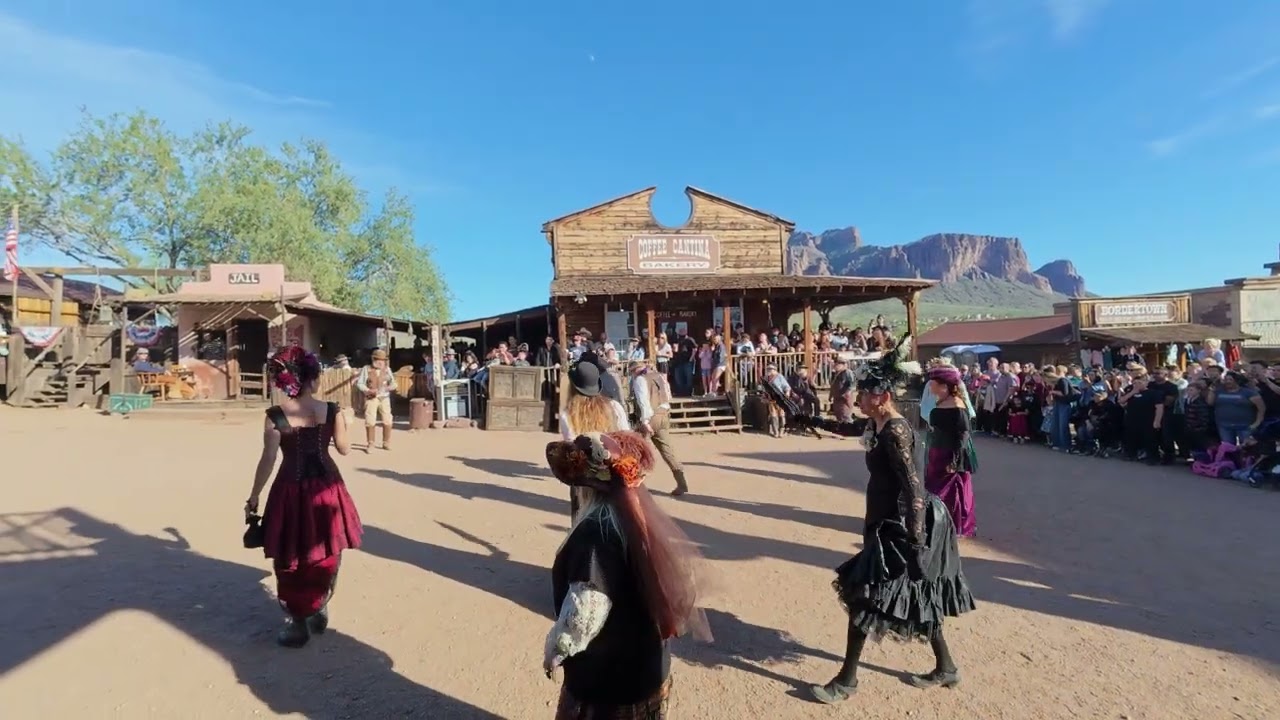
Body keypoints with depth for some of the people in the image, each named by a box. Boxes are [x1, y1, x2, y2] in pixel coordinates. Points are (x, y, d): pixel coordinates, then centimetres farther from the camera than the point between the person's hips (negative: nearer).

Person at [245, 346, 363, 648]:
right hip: (326, 488, 2)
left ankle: (299, 625, 20)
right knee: (325, 554, 20)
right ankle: (319, 610, 34)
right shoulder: (331, 410, -5)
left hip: (292, 491, -2)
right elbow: (344, 448, 4)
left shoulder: (275, 415, -10)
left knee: (292, 558, 12)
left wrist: (253, 498, 2)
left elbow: (268, 461, -9)